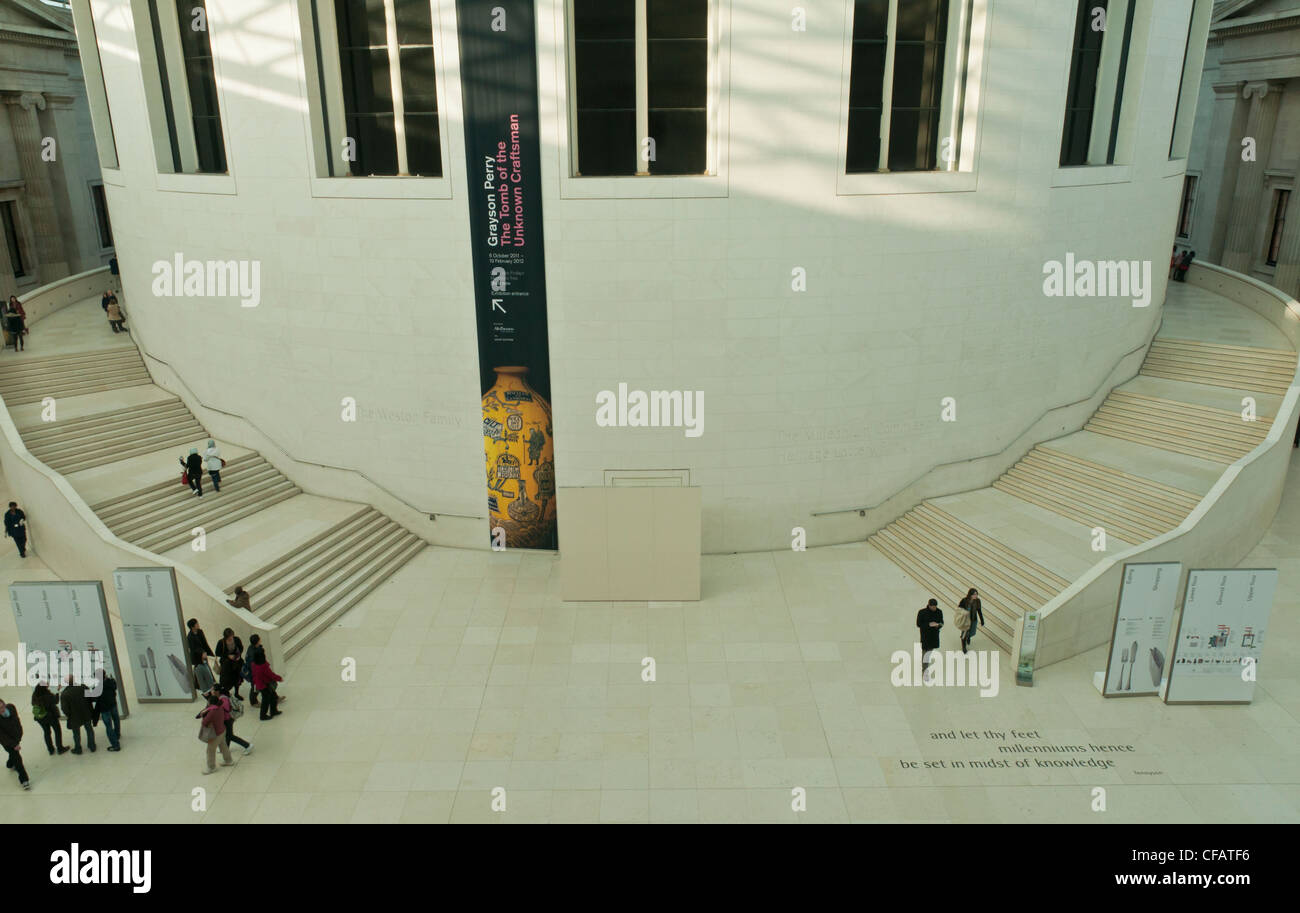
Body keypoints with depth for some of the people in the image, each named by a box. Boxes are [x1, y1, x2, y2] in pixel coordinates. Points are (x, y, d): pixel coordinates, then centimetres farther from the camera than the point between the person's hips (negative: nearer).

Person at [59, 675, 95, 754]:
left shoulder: (64, 694, -26)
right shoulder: (83, 687, -16)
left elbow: (65, 709, -20)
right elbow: (90, 699, -5)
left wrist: (67, 715, 2)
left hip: (75, 718, -3)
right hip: (87, 715, 3)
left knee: (76, 733, 20)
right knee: (89, 730, 23)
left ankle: (78, 749, 38)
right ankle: (92, 746, 37)